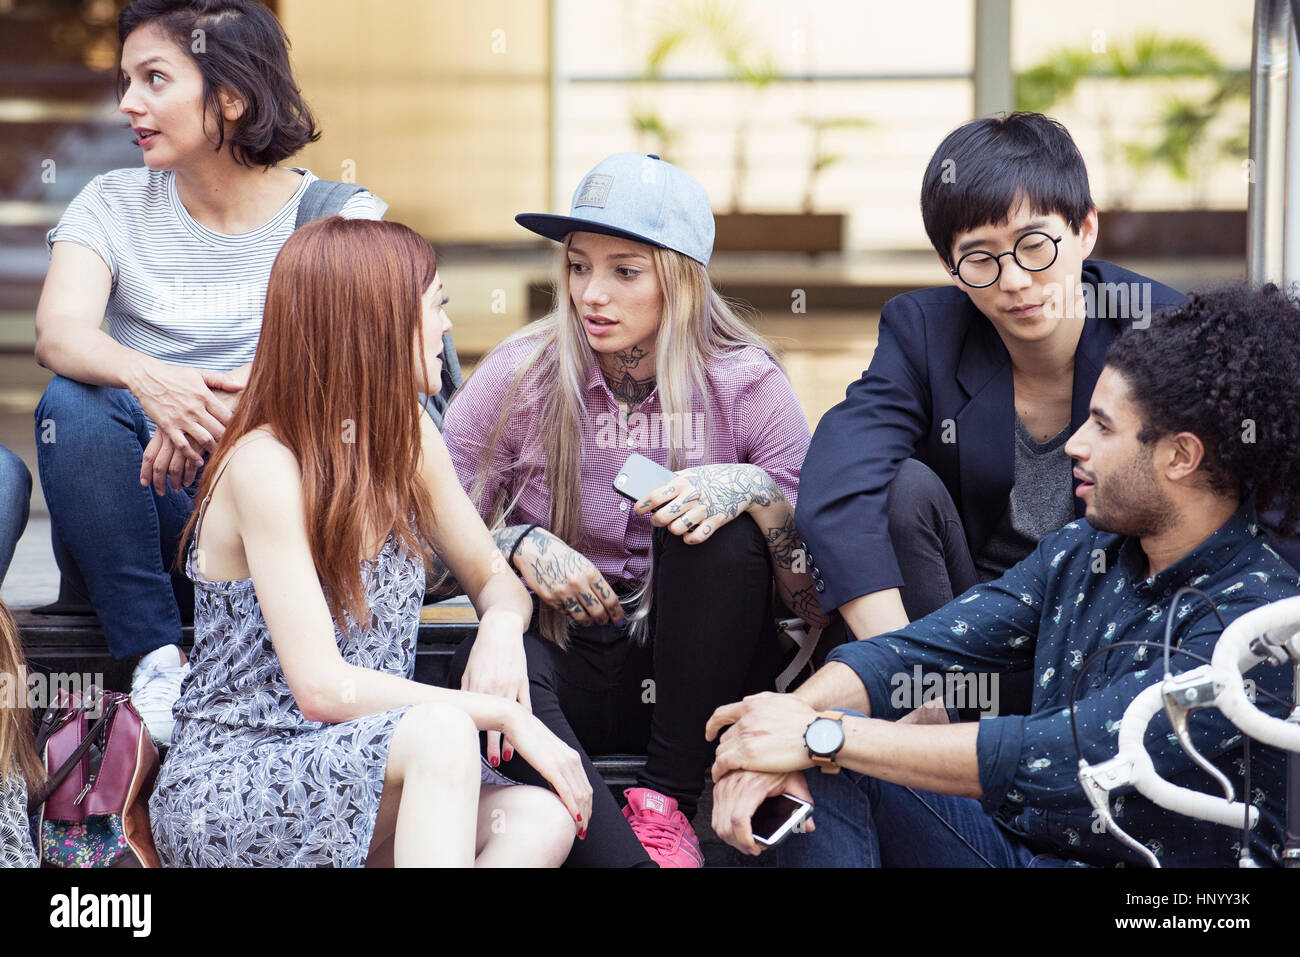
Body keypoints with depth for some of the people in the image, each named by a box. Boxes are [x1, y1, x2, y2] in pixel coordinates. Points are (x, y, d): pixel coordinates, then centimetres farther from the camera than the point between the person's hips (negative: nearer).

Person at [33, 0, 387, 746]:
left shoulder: (339, 215, 2)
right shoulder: (115, 205, 8)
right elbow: (59, 333, -10)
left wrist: (226, 402, -36)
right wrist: (151, 381, -34)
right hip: (141, 529, 2)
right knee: (75, 403, -26)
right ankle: (157, 659, -23)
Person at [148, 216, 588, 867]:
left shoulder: (409, 438, 5)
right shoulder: (265, 466, -17)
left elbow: (492, 578, 16)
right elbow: (322, 687, -22)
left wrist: (501, 631, -9)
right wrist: (505, 713, -20)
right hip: (225, 787, -7)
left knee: (542, 819, -23)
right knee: (442, 733, -35)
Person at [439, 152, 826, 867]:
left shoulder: (744, 384, -6)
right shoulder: (522, 376, -4)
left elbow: (821, 596, -10)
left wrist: (756, 490, -27)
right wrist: (518, 547, -18)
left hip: (702, 676, 0)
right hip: (568, 665, 0)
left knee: (717, 524, -28)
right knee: (488, 663, -33)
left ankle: (669, 800, -17)